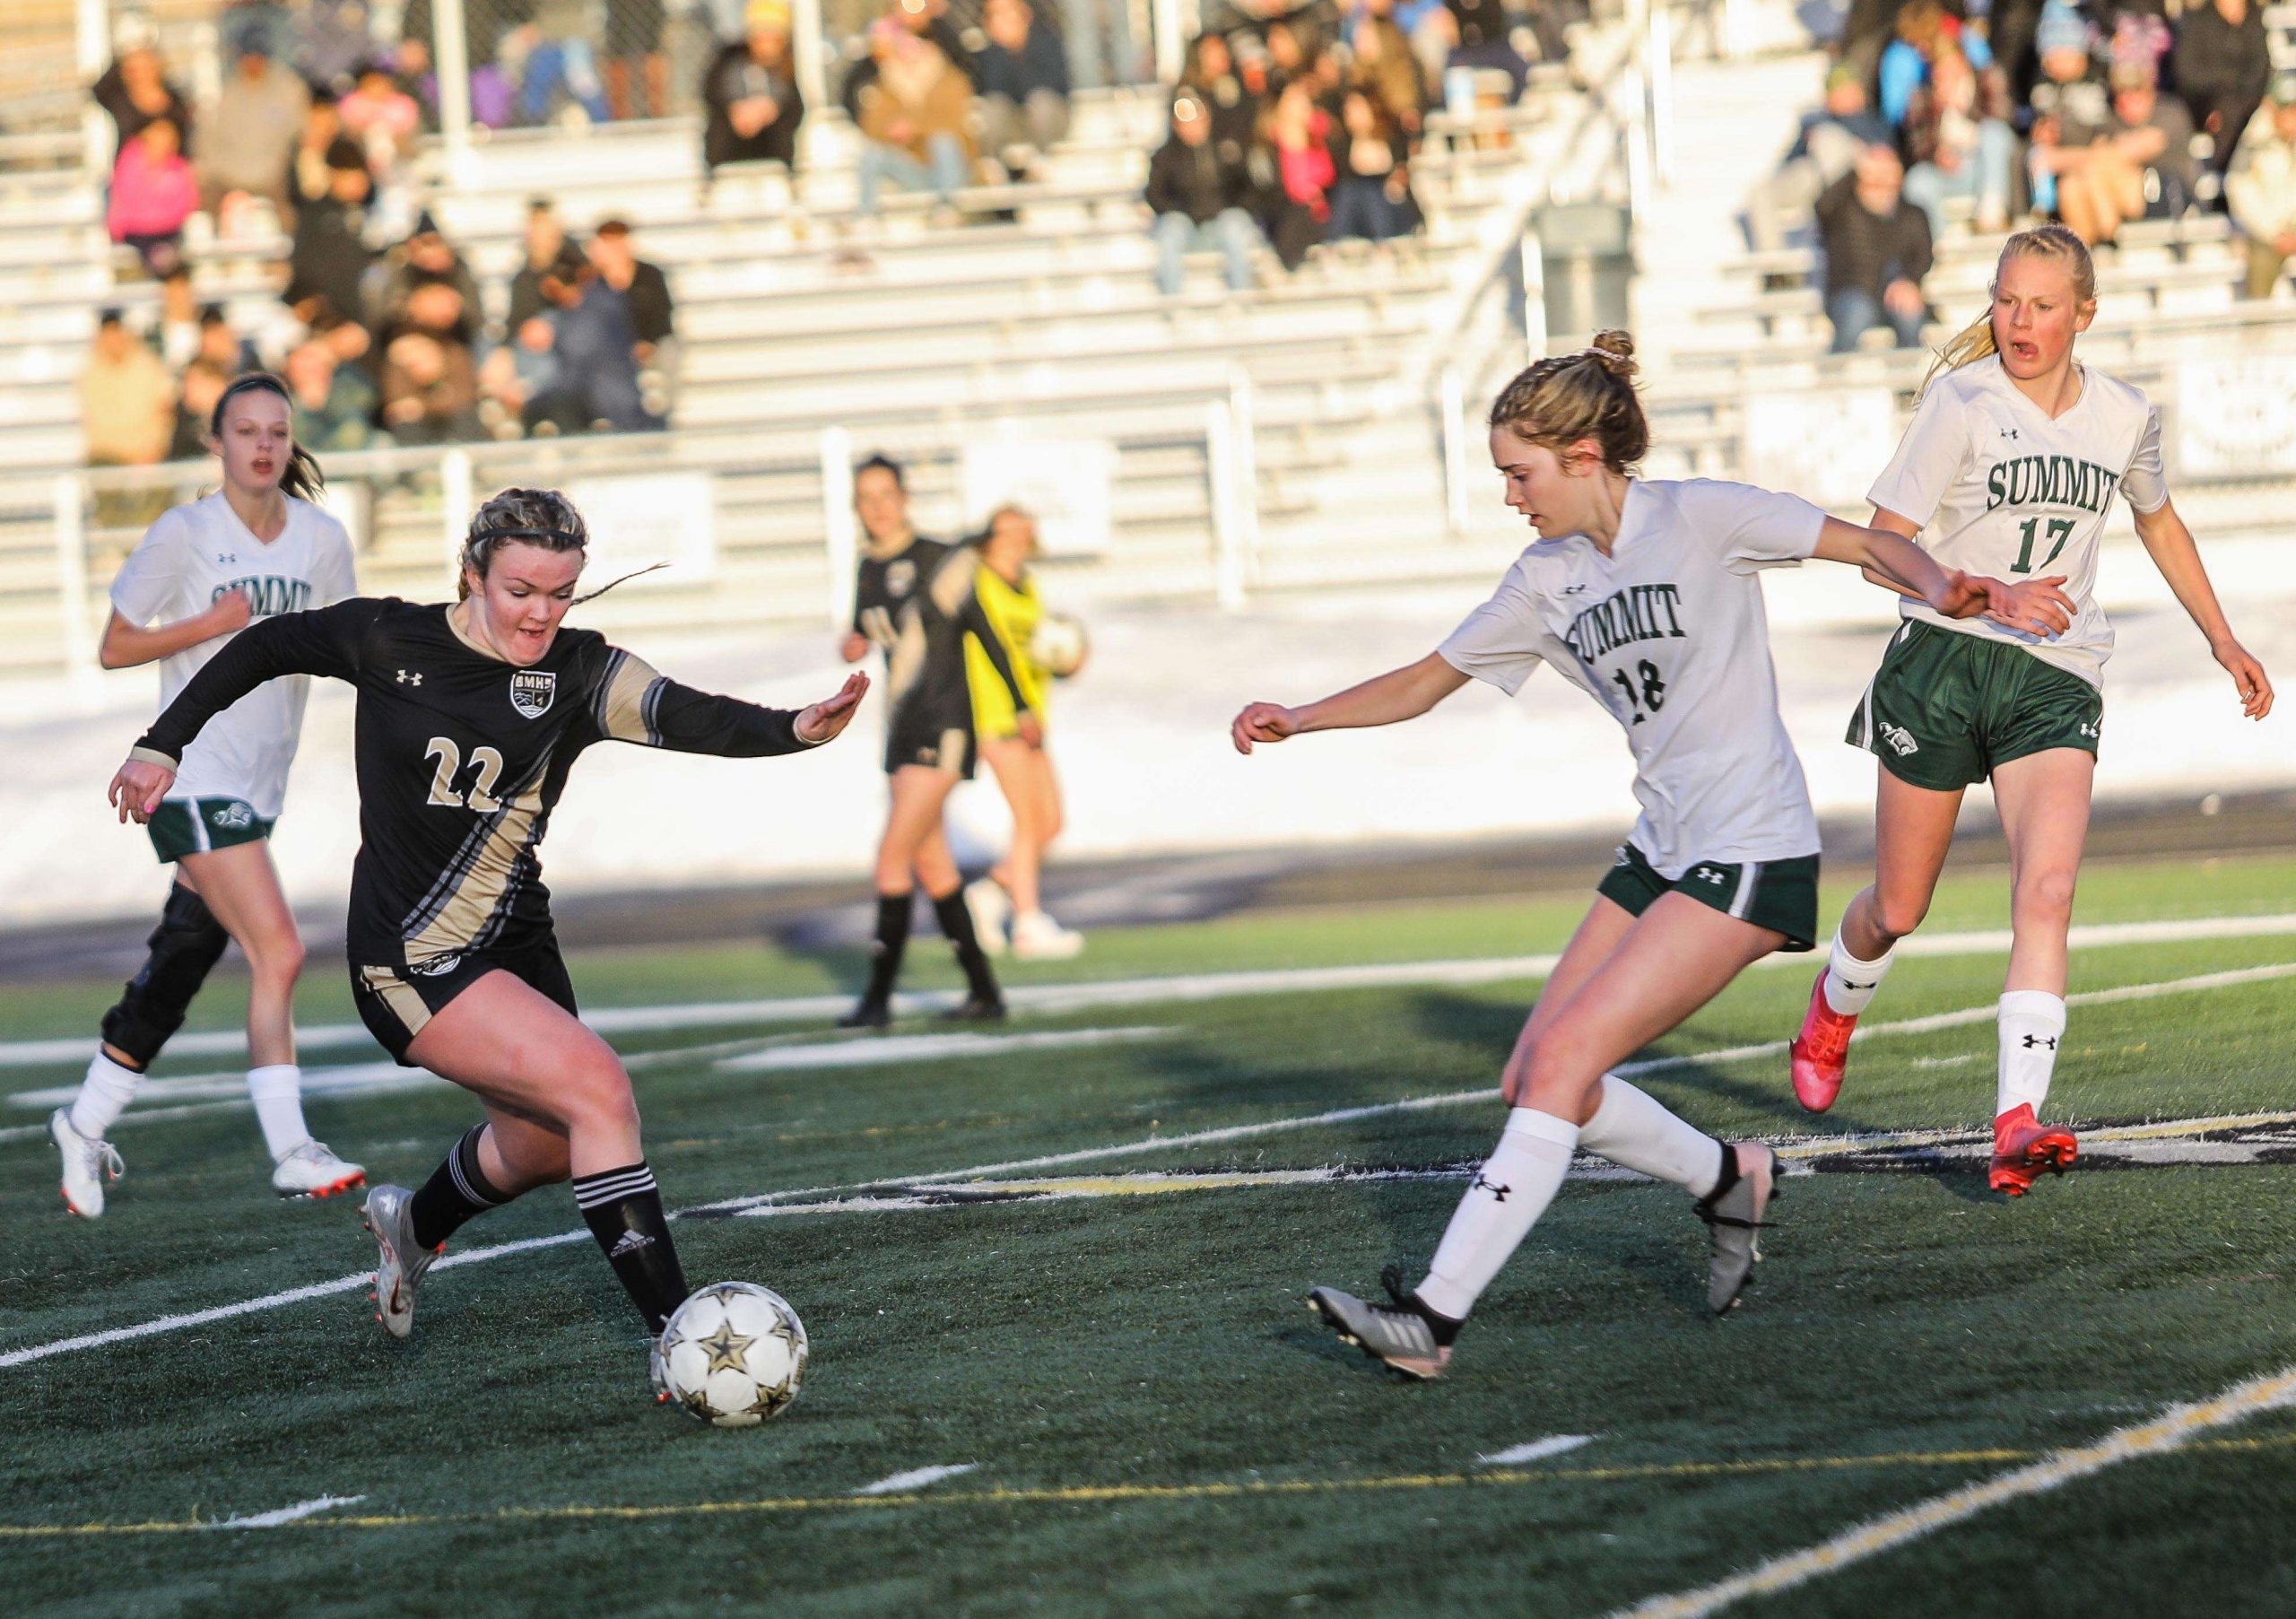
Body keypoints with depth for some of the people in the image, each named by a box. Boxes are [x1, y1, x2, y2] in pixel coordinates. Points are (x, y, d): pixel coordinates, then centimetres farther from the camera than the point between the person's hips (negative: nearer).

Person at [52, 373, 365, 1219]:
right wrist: (210, 624, -17)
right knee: (277, 953, -18)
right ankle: (291, 1154, -16)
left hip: (260, 784, 6)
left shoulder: (322, 539, 4)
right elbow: (114, 647, -4)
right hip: (192, 779, -6)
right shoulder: (184, 534, -10)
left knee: (176, 973, 14)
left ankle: (86, 1125, 30)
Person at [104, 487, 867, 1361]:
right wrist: (162, 746, 7)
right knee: (596, 1084, -22)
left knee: (545, 1144, 20)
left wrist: (794, 728, -42)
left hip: (517, 947, 5)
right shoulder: (390, 640, -9)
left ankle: (413, 1223, 54)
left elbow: (687, 716, -23)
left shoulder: (580, 672, -6)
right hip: (409, 959, -5)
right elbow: (266, 647, 8)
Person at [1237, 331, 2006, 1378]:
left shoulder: (1700, 518, -9)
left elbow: (1869, 545, -10)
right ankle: (1728, 1179, 25)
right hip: (1658, 853, 8)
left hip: (1748, 857, -8)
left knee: (1563, 1061, -17)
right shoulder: (1548, 582, 10)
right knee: (1532, 1083, 4)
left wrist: (1938, 587, -31)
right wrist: (1302, 720, 5)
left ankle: (1434, 1318, -20)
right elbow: (1426, 681, 18)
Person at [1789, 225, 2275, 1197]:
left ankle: (2018, 1123, -28)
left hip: (2055, 679, 2)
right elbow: (1883, 546, -10)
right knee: (1898, 908, 10)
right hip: (1943, 662, -2)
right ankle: (1835, 1008, 45)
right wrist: (1993, 598, -23)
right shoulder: (1963, 402, -8)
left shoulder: (2125, 419, 5)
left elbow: (2158, 522, 26)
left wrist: (2223, 642, 28)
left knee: (2047, 892, -20)